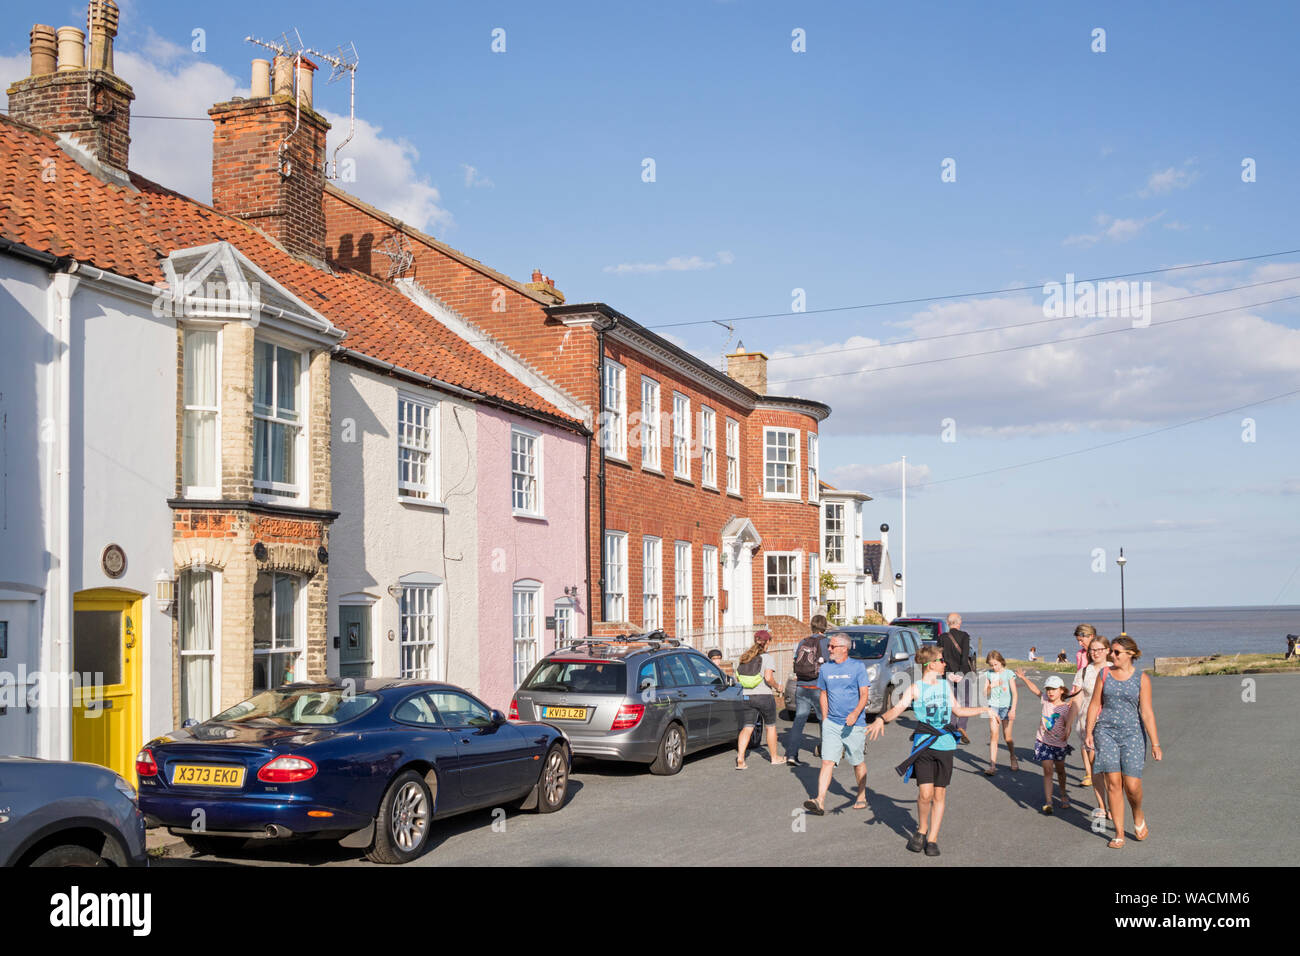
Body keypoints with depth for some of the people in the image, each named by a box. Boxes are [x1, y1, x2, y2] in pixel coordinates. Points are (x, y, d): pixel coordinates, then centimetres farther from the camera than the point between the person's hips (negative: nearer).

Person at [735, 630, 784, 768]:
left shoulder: (743, 657, 7)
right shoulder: (766, 657, -10)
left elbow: (737, 677, 8)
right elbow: (768, 678, -22)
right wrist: (777, 686, -4)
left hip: (747, 697, 4)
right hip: (764, 696, -4)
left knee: (747, 728, 4)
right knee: (770, 726, 15)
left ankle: (740, 758, -11)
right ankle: (774, 757, 27)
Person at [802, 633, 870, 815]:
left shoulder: (858, 667, -3)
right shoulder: (825, 668, 8)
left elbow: (864, 694, -8)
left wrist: (856, 713, -23)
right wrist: (825, 718, 9)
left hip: (855, 724, -2)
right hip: (831, 724, 3)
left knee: (858, 763, 11)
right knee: (827, 762, -9)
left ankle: (862, 797, 30)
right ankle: (820, 802, -17)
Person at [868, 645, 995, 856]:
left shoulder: (946, 685, 14)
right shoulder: (915, 689, -2)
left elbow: (957, 710, 28)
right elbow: (898, 708, -16)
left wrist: (984, 710, 31)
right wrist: (882, 719, -35)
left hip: (945, 744, 4)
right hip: (924, 744, -4)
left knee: (939, 794, 4)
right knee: (925, 793, -12)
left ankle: (932, 839, 13)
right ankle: (921, 830, 13)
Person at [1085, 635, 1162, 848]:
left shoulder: (1141, 679, -1)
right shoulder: (1104, 675, 6)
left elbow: (1147, 713, -3)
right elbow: (1094, 705, 9)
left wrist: (1155, 744, -6)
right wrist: (1089, 733, 3)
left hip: (1132, 733, -1)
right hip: (1106, 731, 2)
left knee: (1132, 785, -8)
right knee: (1113, 782, -5)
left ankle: (1138, 815, 25)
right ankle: (1119, 833, 4)